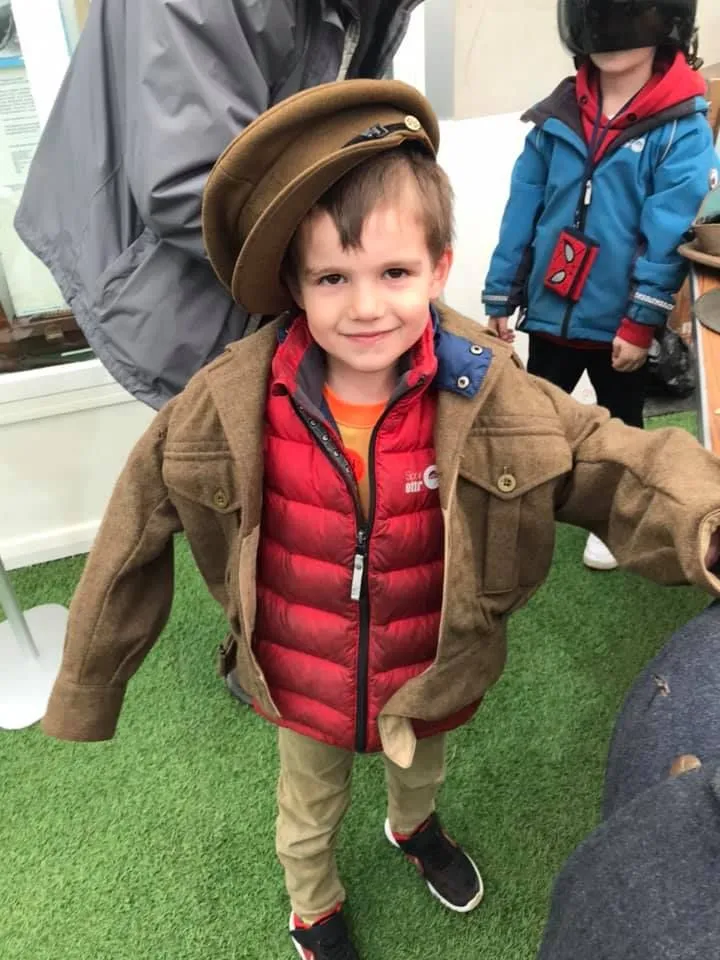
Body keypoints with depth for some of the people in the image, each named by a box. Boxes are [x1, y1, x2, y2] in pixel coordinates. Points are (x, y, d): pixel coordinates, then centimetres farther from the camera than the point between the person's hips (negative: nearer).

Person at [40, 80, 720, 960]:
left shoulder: (490, 400, -25)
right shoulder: (229, 408, -26)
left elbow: (622, 468, -20)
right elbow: (136, 536, -16)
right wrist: (86, 689, -5)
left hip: (433, 678, 2)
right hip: (301, 686, -1)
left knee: (423, 768, 36)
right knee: (309, 809, 30)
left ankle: (413, 826, 74)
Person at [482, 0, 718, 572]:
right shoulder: (558, 116, 1)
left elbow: (670, 234, -15)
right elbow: (523, 211, 2)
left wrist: (640, 324, -18)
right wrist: (501, 297, 1)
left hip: (621, 322, -2)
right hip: (551, 310, 3)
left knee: (619, 426, 17)